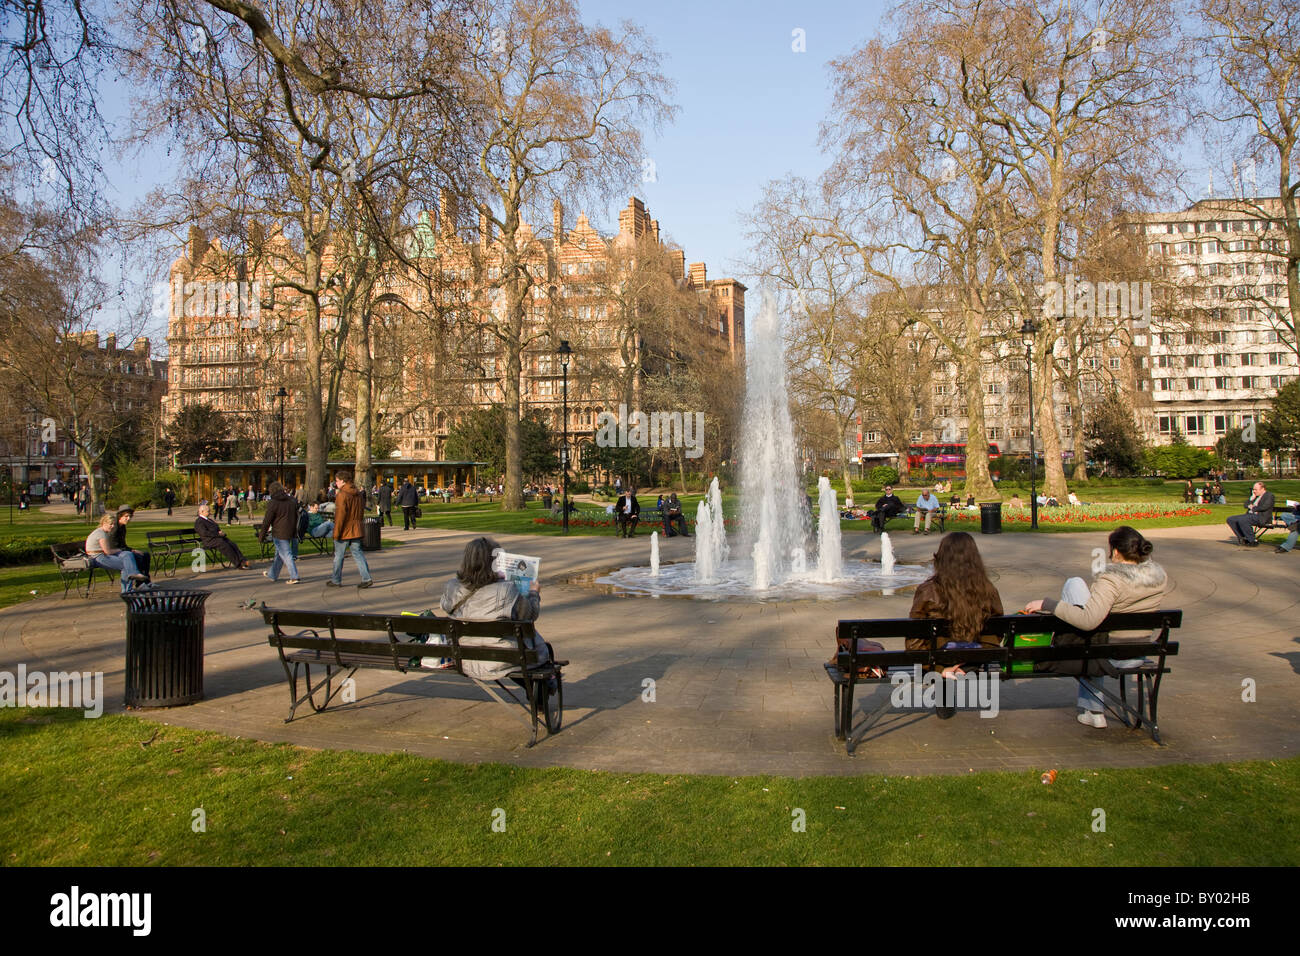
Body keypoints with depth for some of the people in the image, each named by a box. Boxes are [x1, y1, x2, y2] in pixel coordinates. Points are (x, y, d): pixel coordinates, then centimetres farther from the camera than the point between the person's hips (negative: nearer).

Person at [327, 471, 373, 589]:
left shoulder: (342, 495, -15)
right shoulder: (357, 493, 9)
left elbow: (340, 515, -18)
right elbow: (362, 511, 15)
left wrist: (336, 532, -15)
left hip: (344, 531, -7)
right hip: (356, 530, 7)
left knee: (338, 555, 7)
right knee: (358, 553, 7)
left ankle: (336, 580, 17)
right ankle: (366, 578, -2)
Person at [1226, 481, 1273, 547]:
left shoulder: (1269, 495, -2)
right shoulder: (1256, 496, 23)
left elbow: (1264, 507, -18)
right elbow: (1246, 505, 19)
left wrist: (1253, 508, -5)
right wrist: (1252, 497, 7)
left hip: (1261, 517, -9)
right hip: (1250, 514, 9)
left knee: (1242, 520, -34)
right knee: (1230, 519, -6)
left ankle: (1252, 541, -20)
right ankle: (1243, 538, -4)